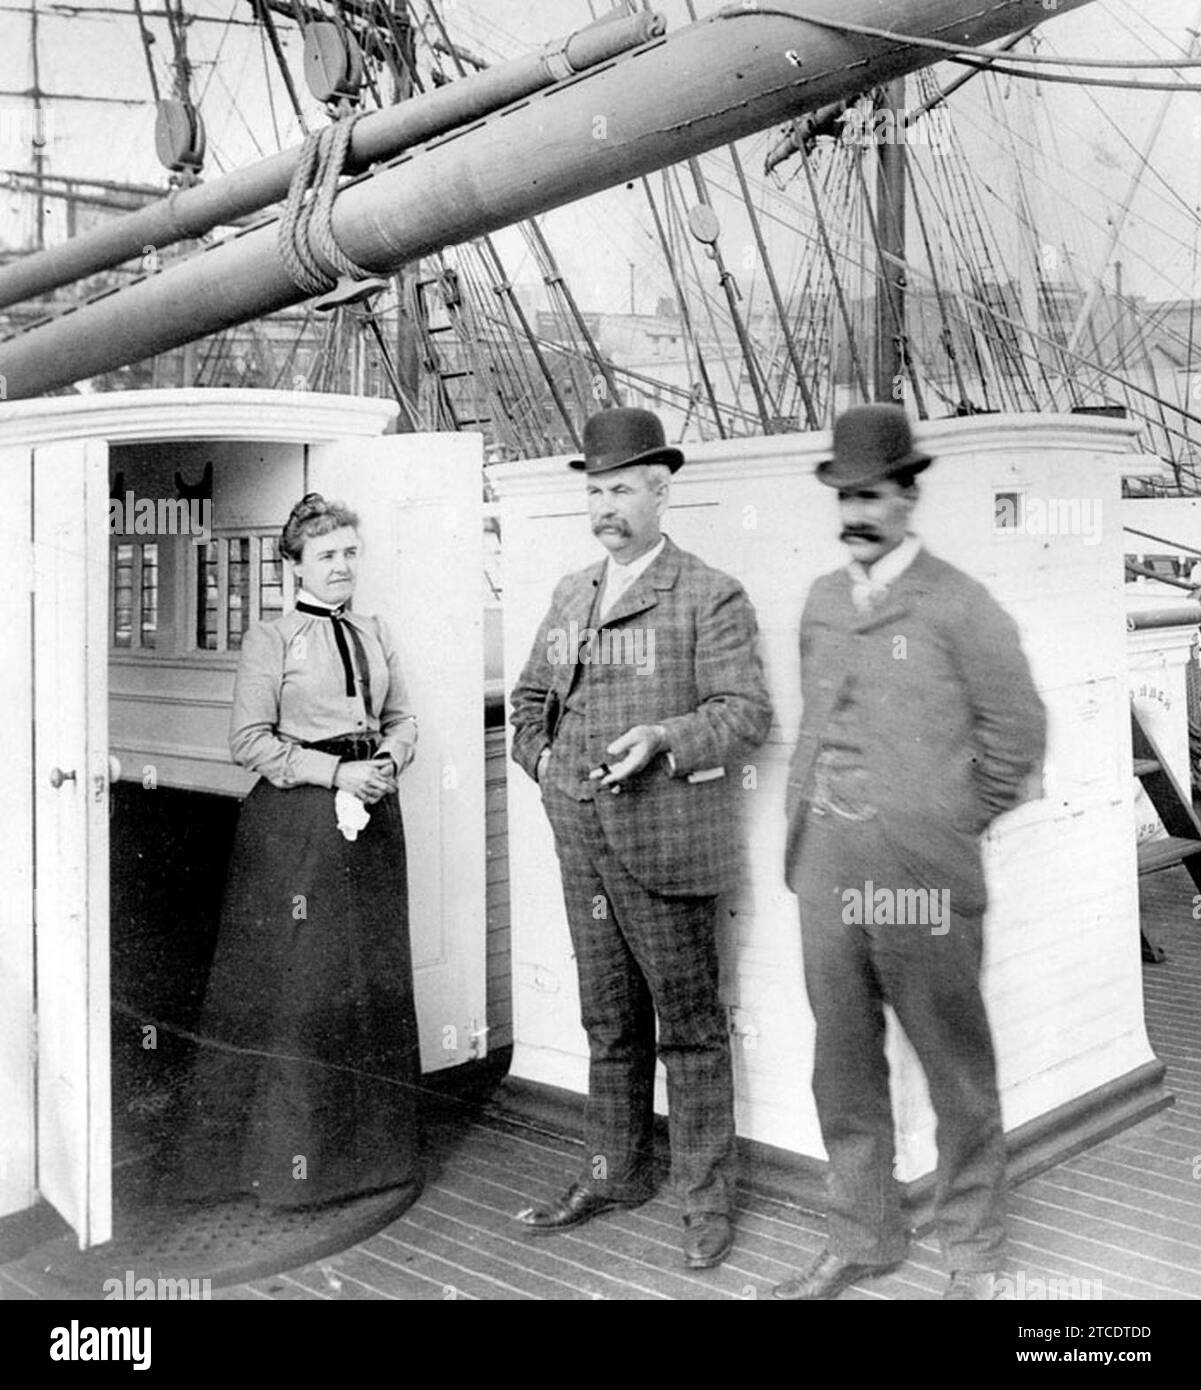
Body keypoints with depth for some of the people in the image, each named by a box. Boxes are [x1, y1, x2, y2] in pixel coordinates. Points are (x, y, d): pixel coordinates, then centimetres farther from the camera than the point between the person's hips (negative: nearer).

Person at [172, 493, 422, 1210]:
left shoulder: (377, 633, 13)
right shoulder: (271, 639, -3)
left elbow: (404, 718, 15)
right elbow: (249, 739, -9)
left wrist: (388, 759, -6)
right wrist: (336, 772, -15)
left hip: (374, 814, 6)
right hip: (297, 820, -5)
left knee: (376, 978, 9)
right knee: (299, 982, -2)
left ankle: (372, 1144, 22)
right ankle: (292, 1157, 11)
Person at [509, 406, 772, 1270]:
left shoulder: (710, 597, -6)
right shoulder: (571, 594, 14)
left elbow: (747, 713, -12)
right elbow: (532, 696, 22)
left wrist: (662, 738, -25)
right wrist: (542, 758, 4)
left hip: (664, 843, -6)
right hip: (583, 841, 6)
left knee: (689, 1022, 3)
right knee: (609, 1019, 16)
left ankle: (708, 1198, 15)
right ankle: (617, 1172, 31)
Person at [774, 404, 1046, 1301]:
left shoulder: (960, 605, -7)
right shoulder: (822, 602, 11)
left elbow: (1019, 730, -3)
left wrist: (955, 824, 2)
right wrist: (803, 834, 13)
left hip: (921, 868, -5)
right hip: (827, 864, 6)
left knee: (956, 1065, 7)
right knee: (843, 1061, 14)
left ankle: (974, 1252, 24)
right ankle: (861, 1238, 30)